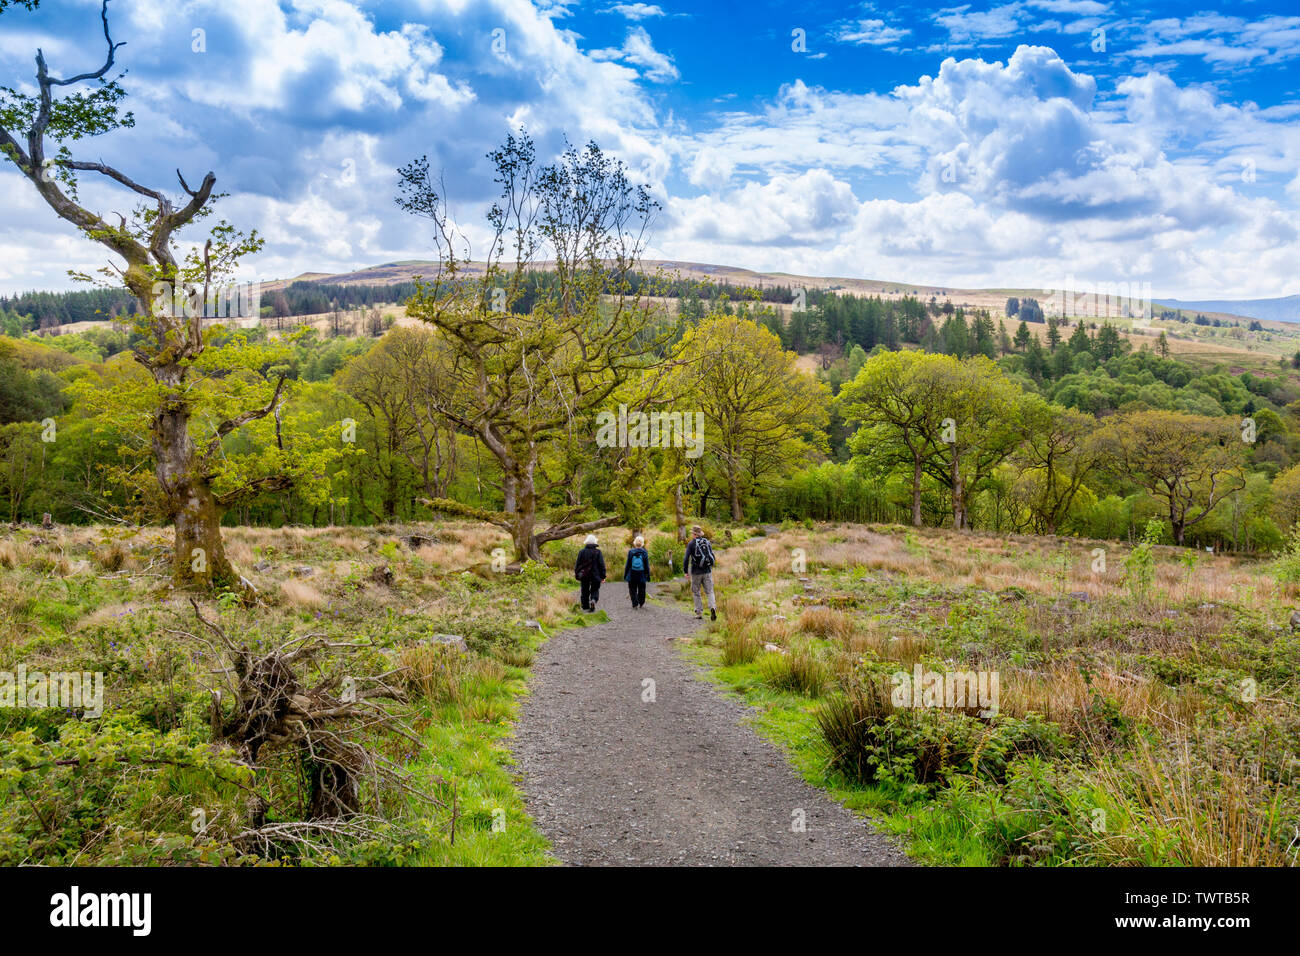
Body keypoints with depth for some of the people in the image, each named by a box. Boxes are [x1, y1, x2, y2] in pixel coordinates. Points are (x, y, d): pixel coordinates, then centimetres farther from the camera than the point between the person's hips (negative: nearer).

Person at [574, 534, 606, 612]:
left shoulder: (582, 552, -1)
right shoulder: (598, 552, -6)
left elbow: (577, 564, 3)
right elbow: (601, 565, -6)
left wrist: (576, 574, 14)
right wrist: (603, 576, 0)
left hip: (584, 576, 1)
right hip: (595, 575, -1)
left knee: (585, 591, 12)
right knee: (595, 590, 10)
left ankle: (585, 607, 13)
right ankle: (593, 600, -20)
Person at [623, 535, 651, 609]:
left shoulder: (631, 552, -7)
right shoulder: (644, 552, -6)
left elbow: (628, 564, -3)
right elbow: (647, 565, -2)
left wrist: (625, 574, 5)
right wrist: (648, 575, 6)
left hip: (632, 575, -1)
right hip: (641, 575, 1)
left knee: (633, 589, 7)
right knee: (641, 589, 15)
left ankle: (635, 604, -2)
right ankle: (641, 603, 25)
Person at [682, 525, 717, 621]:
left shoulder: (691, 544, -6)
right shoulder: (707, 542, 7)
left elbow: (686, 558, -11)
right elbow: (712, 556, 11)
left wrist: (686, 572, -3)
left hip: (696, 572, -3)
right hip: (707, 572, 3)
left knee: (696, 593, 10)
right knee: (709, 592, 4)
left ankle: (699, 613, 9)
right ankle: (712, 607, -21)